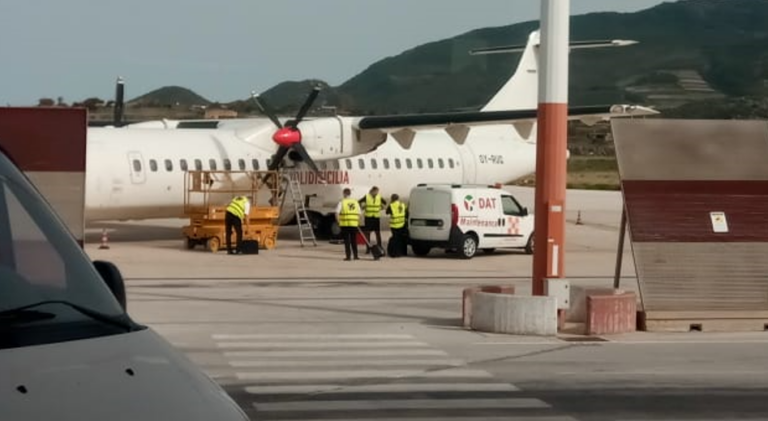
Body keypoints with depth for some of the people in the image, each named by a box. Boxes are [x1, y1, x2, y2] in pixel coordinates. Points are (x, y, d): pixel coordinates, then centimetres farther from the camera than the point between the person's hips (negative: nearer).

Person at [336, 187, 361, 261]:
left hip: (345, 224, -3)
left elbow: (337, 213, -11)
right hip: (354, 224, 3)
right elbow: (359, 214, 10)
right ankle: (355, 256, 12)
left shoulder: (342, 202, -3)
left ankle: (348, 256, 0)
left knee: (347, 240, 2)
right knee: (354, 240, 12)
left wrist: (338, 222, -1)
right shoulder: (355, 202, 9)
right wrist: (358, 223, 18)